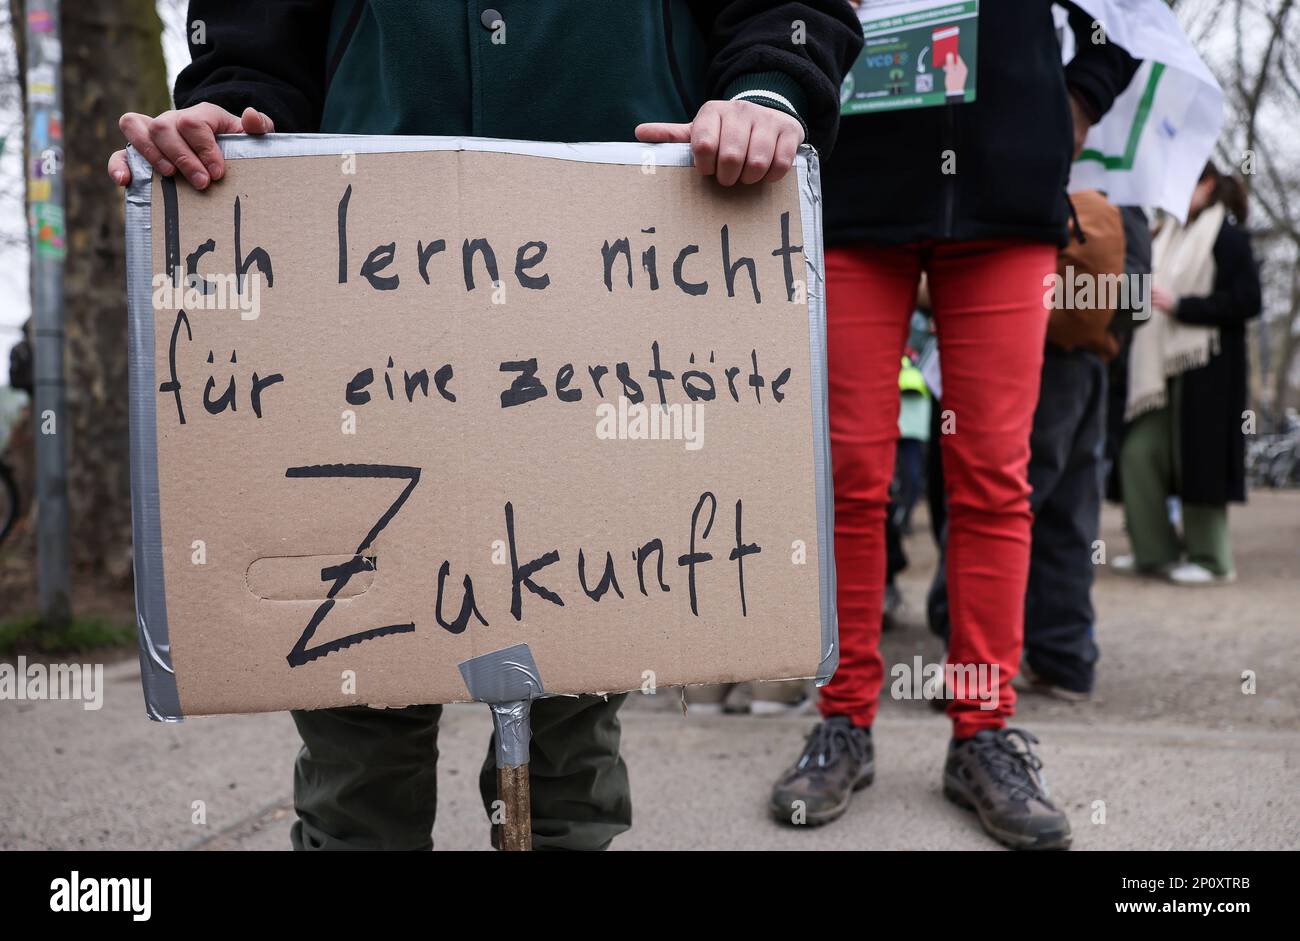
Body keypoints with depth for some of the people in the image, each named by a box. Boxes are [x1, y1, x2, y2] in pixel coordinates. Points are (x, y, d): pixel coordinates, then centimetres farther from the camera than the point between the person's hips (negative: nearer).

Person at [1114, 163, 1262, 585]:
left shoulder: (1227, 235, -6)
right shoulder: (1171, 237, 16)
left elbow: (1247, 300, -13)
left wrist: (1179, 305, -16)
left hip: (1205, 367, -8)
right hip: (1163, 366, 8)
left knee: (1197, 457, -4)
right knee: (1140, 453, 3)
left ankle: (1210, 558, 8)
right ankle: (1158, 550, 13)